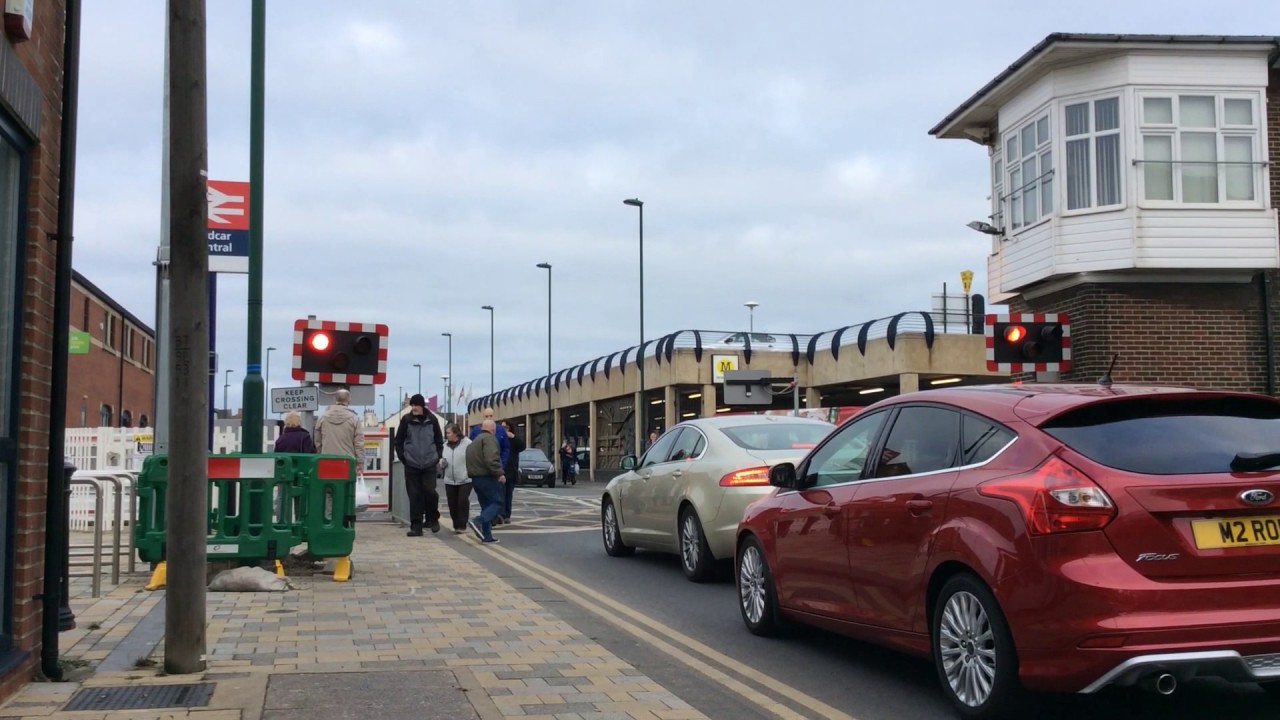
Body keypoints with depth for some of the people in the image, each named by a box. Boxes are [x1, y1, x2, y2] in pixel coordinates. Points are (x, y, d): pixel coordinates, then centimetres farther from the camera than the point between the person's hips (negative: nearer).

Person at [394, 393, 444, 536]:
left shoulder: (432, 420, 1)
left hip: (430, 464, 0)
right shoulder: (407, 420, -2)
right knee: (414, 495, 1)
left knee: (430, 491, -9)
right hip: (412, 465, 0)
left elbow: (439, 440, 11)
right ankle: (416, 526, 7)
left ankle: (432, 519, 15)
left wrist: (438, 457, 4)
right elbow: (398, 441, 5)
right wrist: (403, 457, 0)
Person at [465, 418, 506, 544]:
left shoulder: (475, 441, 22)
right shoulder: (489, 439, -10)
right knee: (497, 503, -7)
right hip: (487, 477, -9)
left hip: (476, 478, 9)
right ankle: (478, 522, -27)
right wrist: (499, 473, -22)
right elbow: (491, 459, -24)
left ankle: (487, 536, 8)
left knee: (486, 505, 13)